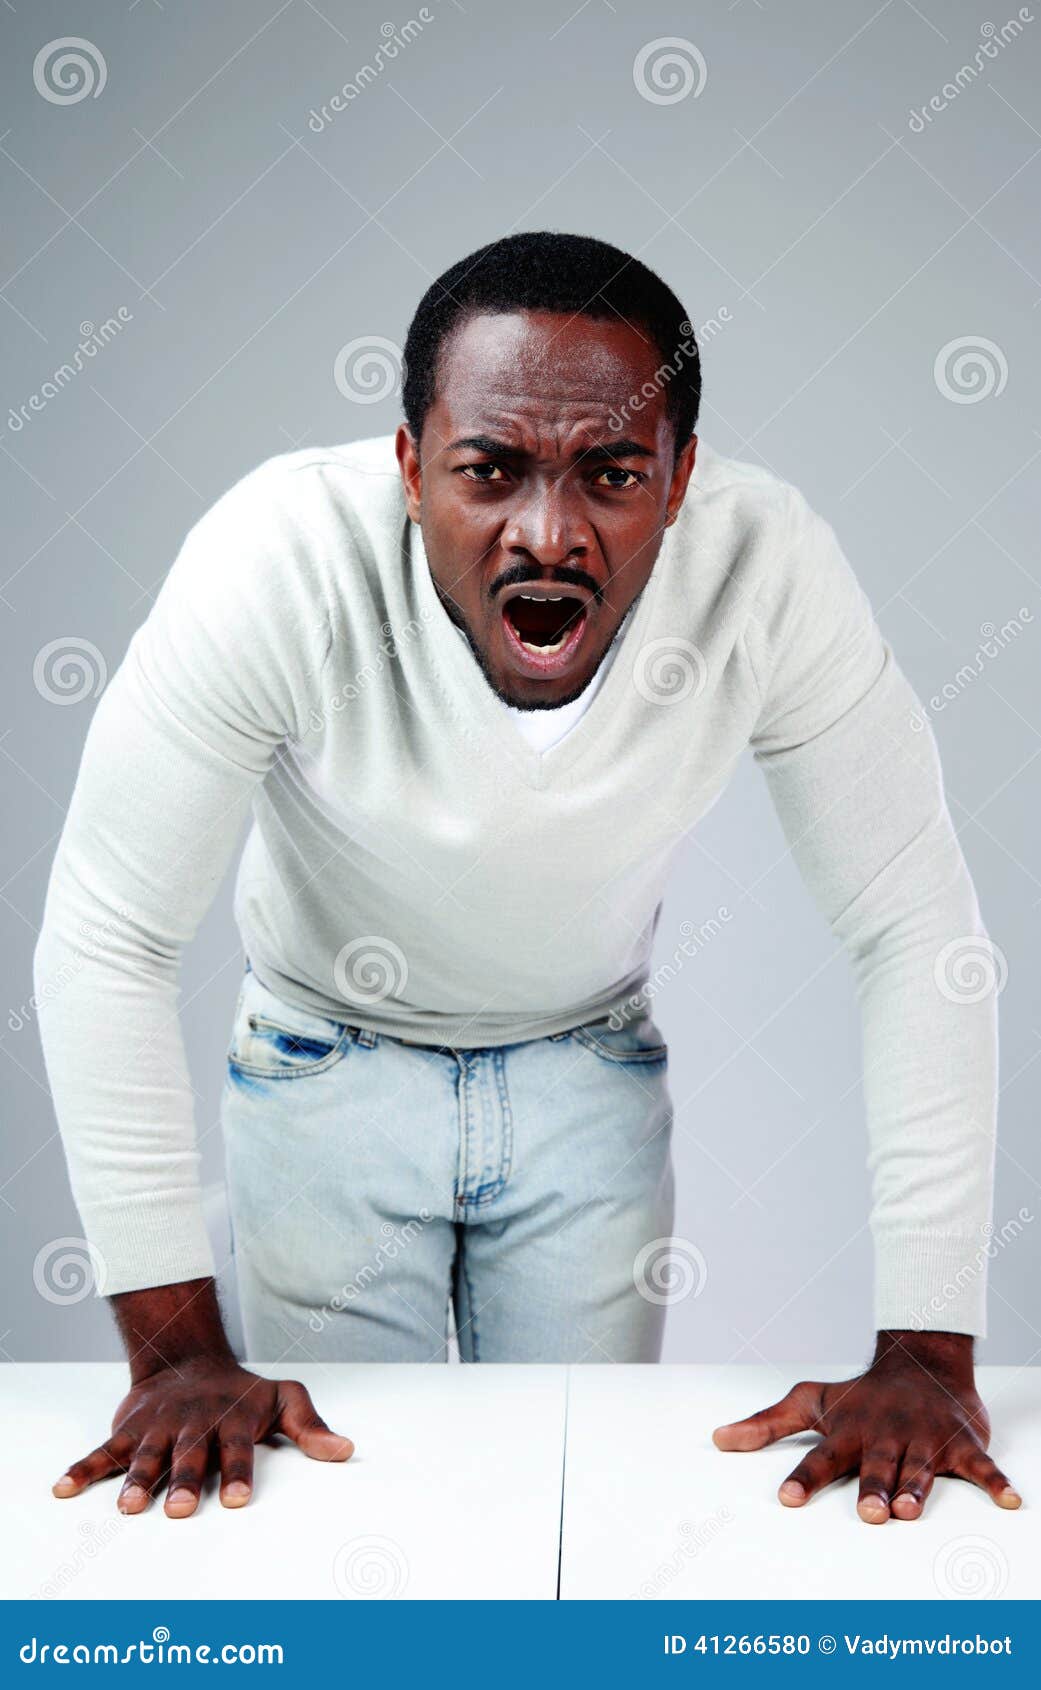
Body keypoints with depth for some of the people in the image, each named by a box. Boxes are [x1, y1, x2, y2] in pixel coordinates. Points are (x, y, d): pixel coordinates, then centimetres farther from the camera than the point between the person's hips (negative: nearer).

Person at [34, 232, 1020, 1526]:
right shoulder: (279, 559, -32)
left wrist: (926, 1354, -22)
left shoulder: (768, 570, -29)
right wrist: (178, 1352, -23)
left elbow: (912, 931, -20)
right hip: (326, 1065, -1)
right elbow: (104, 943, -24)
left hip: (590, 1068, 1)